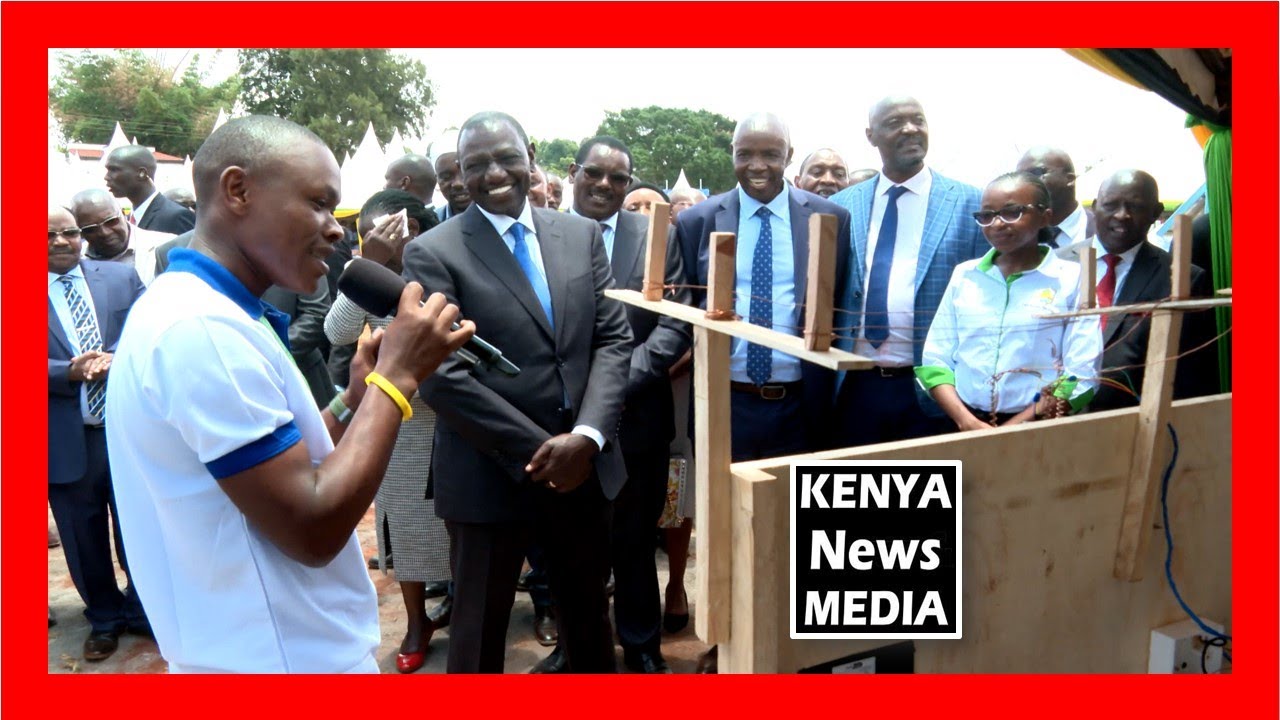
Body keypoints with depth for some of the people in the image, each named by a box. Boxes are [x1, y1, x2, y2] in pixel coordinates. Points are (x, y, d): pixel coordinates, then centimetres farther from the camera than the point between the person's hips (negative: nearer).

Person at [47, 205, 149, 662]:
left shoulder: (121, 277, 5)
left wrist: (116, 359, -18)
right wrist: (70, 372, -21)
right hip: (65, 438, 0)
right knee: (83, 537, 13)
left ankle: (142, 609, 32)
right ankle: (103, 619, 33)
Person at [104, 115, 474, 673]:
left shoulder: (198, 308, 7)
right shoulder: (204, 326, -24)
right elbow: (313, 530, -25)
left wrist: (354, 399, -2)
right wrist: (395, 377, -20)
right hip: (285, 655, -9)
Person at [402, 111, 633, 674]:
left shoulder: (582, 235, 5)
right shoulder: (433, 253, -8)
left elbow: (613, 340, 1)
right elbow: (441, 375, -15)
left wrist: (587, 436, -14)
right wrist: (536, 450, -16)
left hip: (585, 465, 4)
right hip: (489, 475, -4)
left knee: (589, 617, 22)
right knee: (479, 630, 14)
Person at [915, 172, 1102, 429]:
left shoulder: (1072, 279, 2)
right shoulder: (964, 275, 10)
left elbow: (1081, 375, -3)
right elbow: (935, 358, 7)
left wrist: (1012, 430, -11)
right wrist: (968, 422, -7)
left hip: (1037, 433, -2)